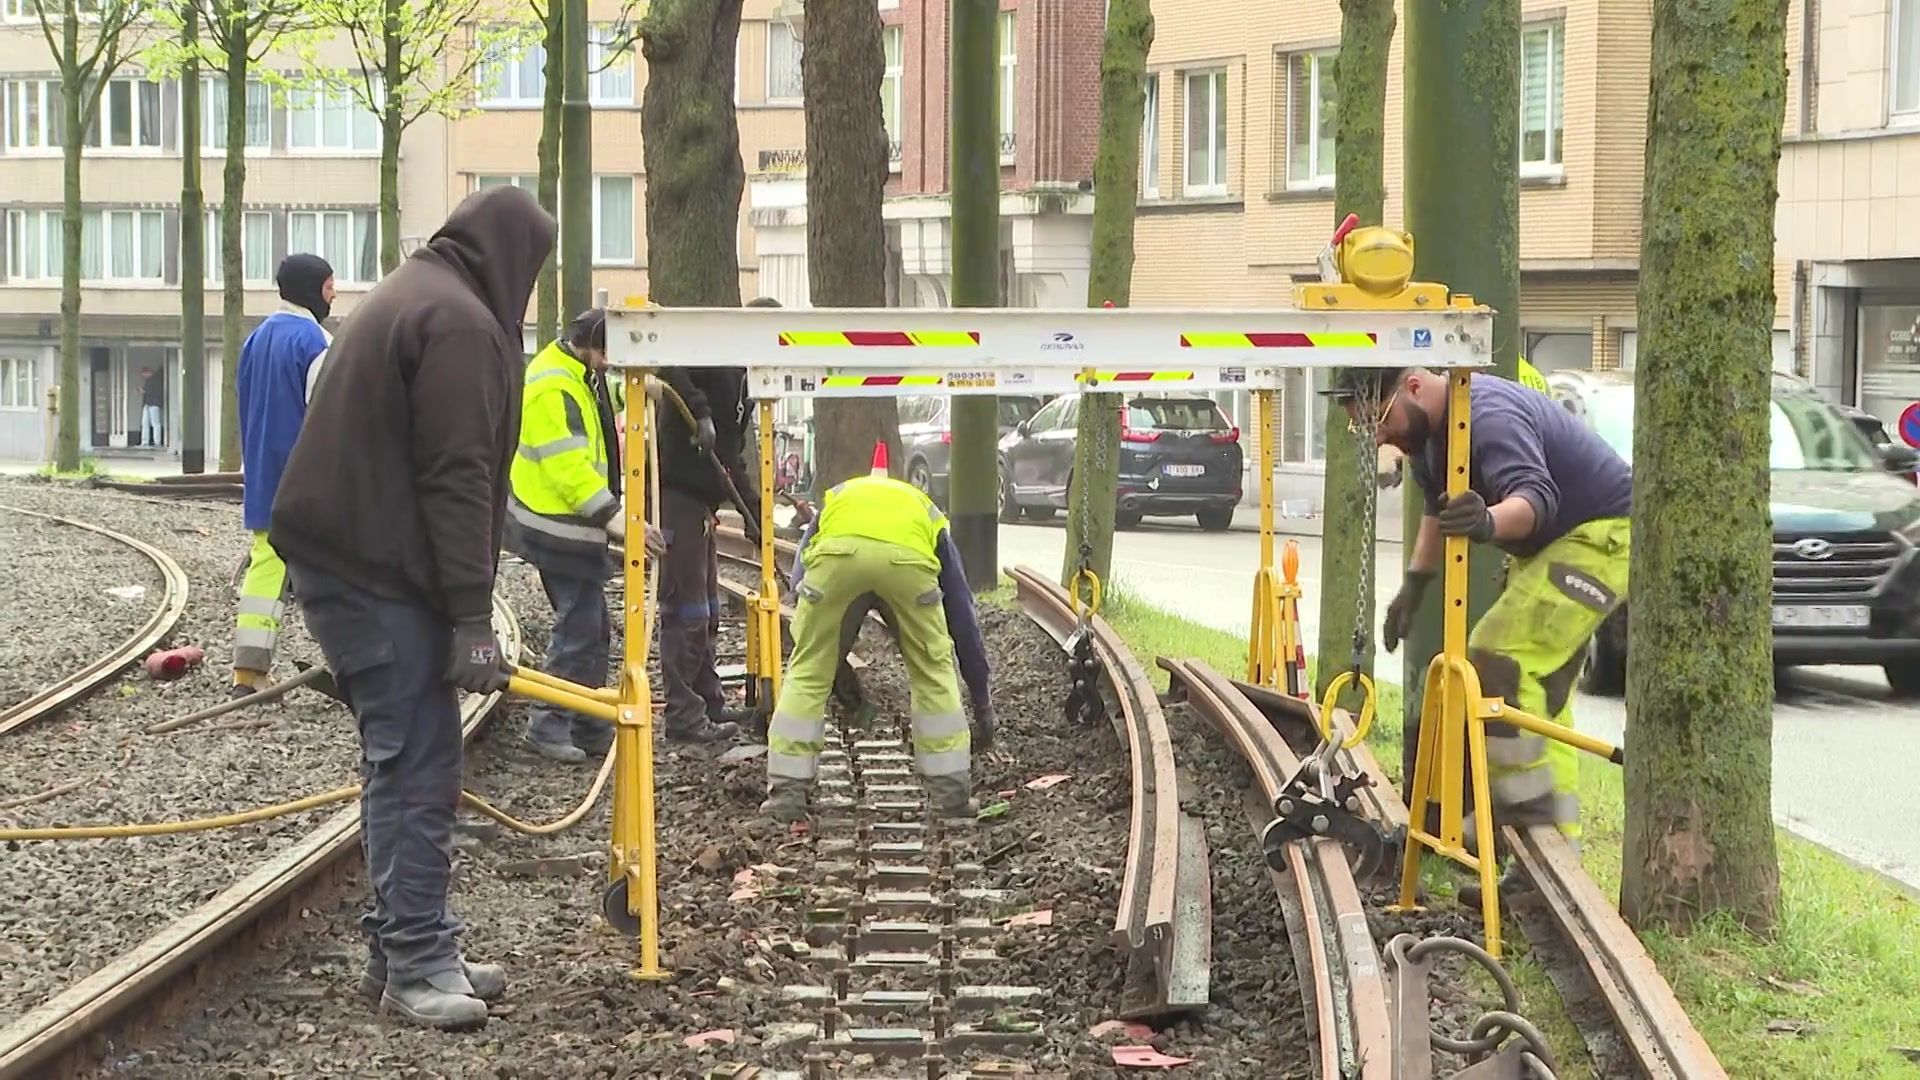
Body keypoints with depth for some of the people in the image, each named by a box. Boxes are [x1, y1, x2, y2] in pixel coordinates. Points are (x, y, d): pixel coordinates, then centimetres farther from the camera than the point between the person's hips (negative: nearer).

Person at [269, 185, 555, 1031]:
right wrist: (472, 619, -21)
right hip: (381, 575, -10)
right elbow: (456, 478, -20)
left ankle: (403, 951, 18)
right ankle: (415, 964, -8)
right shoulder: (460, 323, -14)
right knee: (416, 769, -9)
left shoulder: (407, 296, 19)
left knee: (406, 763, 14)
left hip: (340, 558, 10)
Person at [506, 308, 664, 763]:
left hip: (571, 524, 11)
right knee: (579, 629, -8)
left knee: (592, 627, 15)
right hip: (560, 529, -11)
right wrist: (612, 516, -33)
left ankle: (588, 726, 23)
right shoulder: (554, 388, -22)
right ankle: (548, 726, -2)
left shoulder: (582, 375, 13)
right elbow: (568, 465, -29)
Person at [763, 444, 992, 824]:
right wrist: (982, 699, 50)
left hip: (837, 550, 0)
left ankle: (786, 793, 15)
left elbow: (799, 585, 32)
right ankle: (951, 792, 22)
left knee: (807, 673, 17)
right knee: (933, 671, 22)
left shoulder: (834, 499, 45)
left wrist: (834, 653, 38)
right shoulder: (928, 513, 43)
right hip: (908, 556, 0)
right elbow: (961, 611, 44)